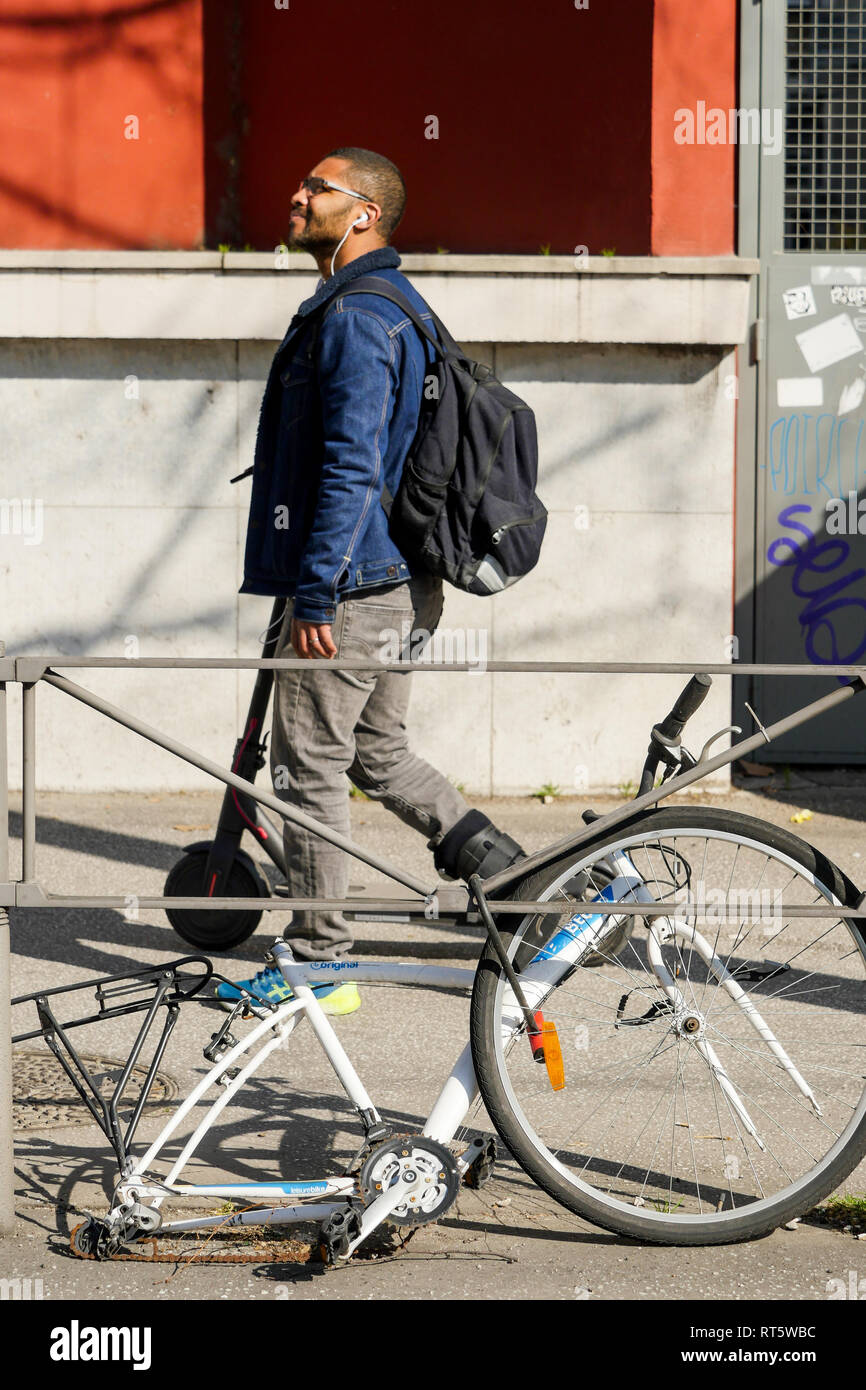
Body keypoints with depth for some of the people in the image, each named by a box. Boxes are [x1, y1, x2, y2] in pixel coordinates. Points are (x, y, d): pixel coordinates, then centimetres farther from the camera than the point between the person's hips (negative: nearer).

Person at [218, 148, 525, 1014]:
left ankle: (318, 964, 6)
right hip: (406, 583, 10)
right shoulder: (399, 306, 16)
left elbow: (351, 466, -24)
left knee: (307, 768, -1)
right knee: (378, 753, 20)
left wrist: (316, 593, -23)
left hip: (349, 589, -10)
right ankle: (515, 877, 16)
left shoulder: (353, 317, -17)